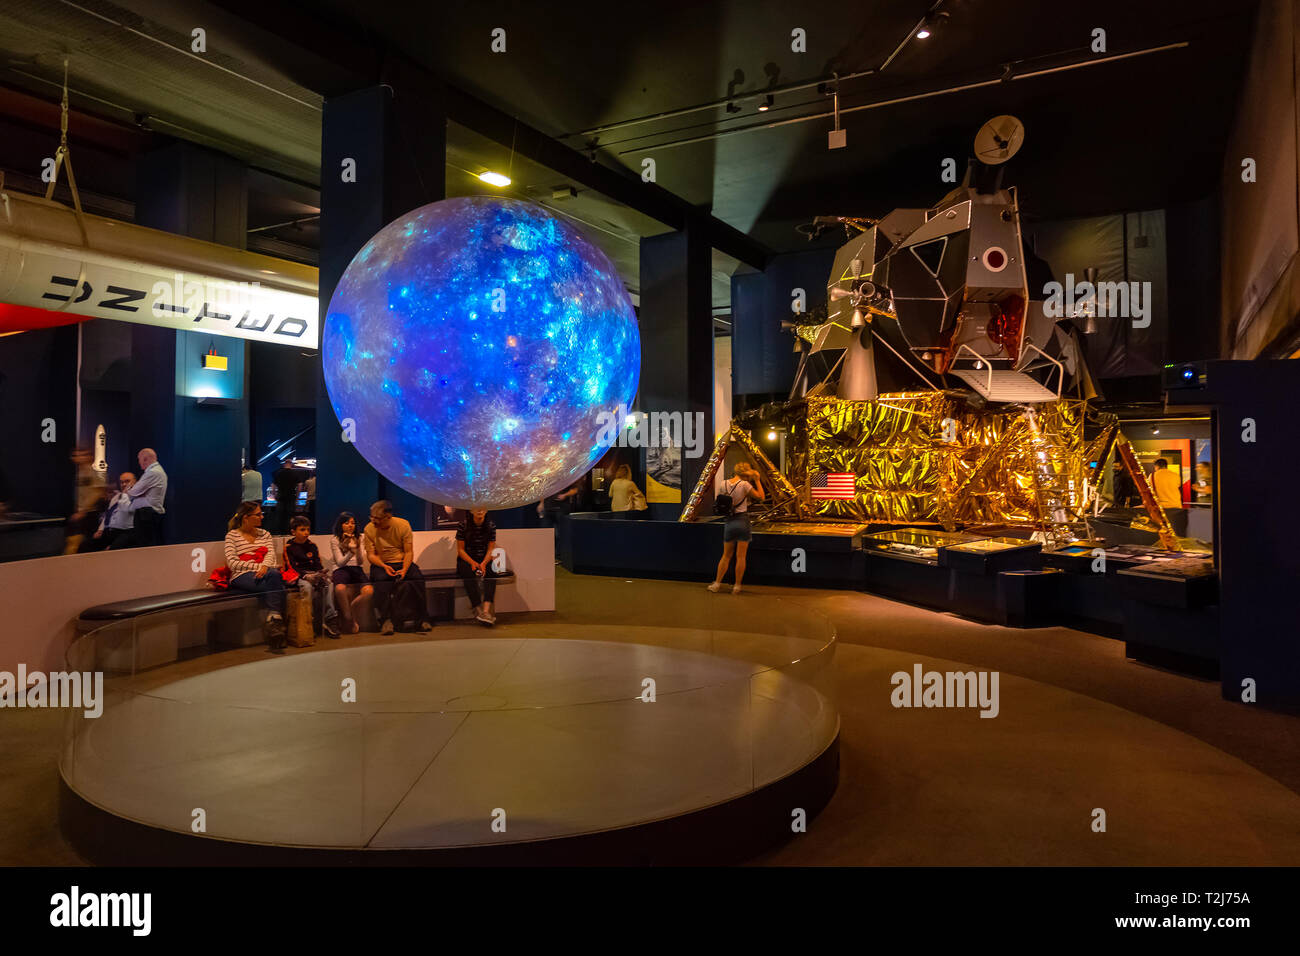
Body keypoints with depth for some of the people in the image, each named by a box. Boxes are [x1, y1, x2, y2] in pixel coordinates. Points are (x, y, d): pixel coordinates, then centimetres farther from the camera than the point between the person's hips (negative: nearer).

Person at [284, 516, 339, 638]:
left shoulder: (312, 545, 17)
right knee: (307, 586, -37)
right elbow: (291, 567, -6)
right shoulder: (289, 547, 3)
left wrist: (321, 573, -7)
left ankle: (328, 621, -27)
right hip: (298, 576, -4)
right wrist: (306, 576, -21)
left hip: (314, 573, 4)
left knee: (328, 585, -25)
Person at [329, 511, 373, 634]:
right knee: (340, 588, -39)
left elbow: (361, 562, 5)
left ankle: (346, 608, -5)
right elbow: (340, 562, -4)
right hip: (341, 570, -3)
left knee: (369, 590, -29)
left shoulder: (357, 539, 14)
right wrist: (351, 552, -21)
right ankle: (349, 619, -18)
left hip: (356, 570, 3)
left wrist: (358, 549, -14)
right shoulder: (334, 539, 4)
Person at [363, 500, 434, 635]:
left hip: (402, 563, 0)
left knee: (418, 577, -29)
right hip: (381, 564, 0)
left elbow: (409, 552, -6)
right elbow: (370, 555, -4)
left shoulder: (403, 525, -6)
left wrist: (404, 569, -23)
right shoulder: (369, 529, -5)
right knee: (381, 578, -36)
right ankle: (386, 621, -32)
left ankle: (421, 620, -22)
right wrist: (384, 567, -23)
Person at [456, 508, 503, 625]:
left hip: (484, 559, 2)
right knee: (469, 574, -36)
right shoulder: (463, 524, -5)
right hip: (466, 559, -2)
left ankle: (486, 610, -46)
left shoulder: (491, 525, 2)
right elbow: (460, 549, -4)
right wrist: (472, 562, -19)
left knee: (491, 572, -31)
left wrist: (484, 563, -17)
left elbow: (490, 549, 2)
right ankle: (478, 609, -43)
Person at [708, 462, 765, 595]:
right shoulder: (744, 484, -12)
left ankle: (717, 584, 16)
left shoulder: (724, 484, 0)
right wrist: (757, 480, 1)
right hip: (742, 520, -4)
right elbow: (761, 497, -4)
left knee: (726, 555, 15)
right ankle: (737, 586, 7)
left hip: (729, 522, 4)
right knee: (740, 556, 4)